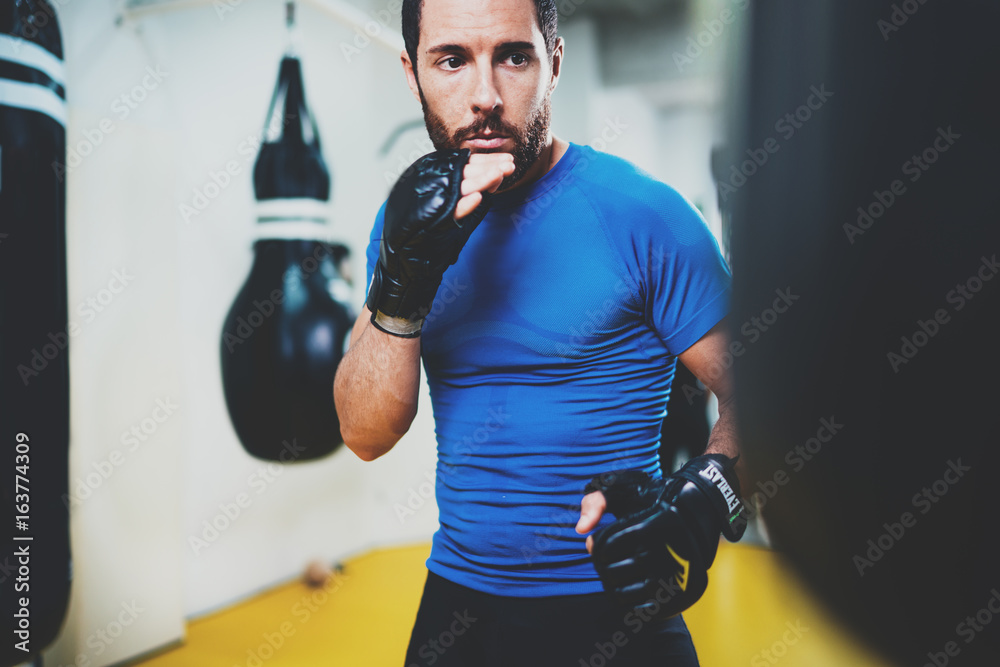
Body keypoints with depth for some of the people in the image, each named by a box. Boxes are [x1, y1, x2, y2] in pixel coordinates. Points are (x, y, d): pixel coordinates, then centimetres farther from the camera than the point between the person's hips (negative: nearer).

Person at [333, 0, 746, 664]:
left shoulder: (641, 212, -14)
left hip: (609, 611, -4)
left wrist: (699, 504, -30)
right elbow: (367, 435, -6)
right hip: (456, 599, 5)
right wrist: (402, 283, -21)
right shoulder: (414, 215, 0)